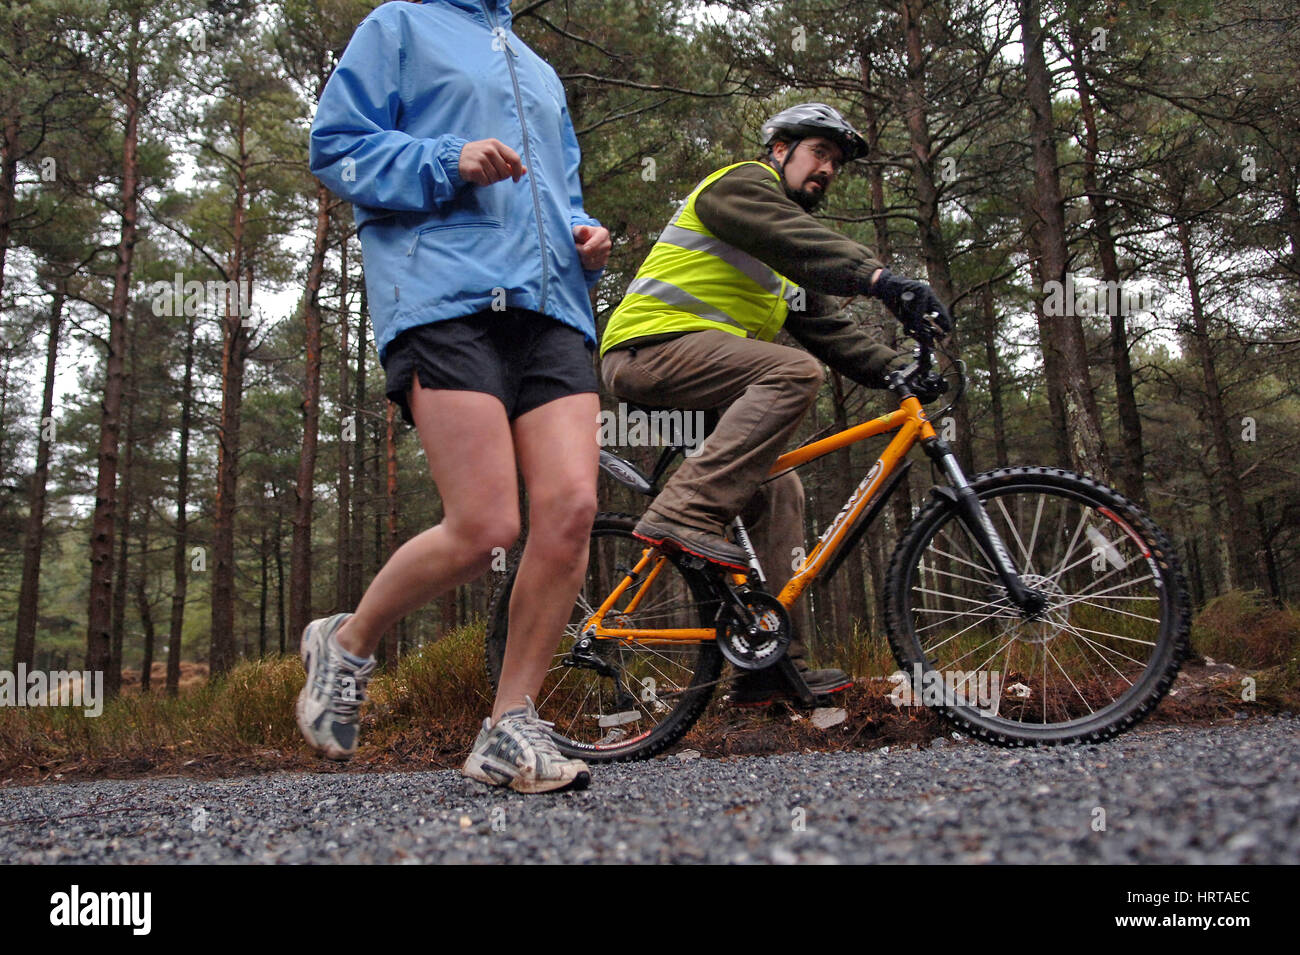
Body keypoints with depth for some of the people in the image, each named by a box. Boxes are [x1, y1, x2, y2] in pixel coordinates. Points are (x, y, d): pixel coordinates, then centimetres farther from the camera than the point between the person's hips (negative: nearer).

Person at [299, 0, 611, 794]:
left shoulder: (541, 72, 34)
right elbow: (336, 146, 6)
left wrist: (585, 238, 12)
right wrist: (449, 162, -10)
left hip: (552, 306, 6)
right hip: (443, 298, -6)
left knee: (571, 508, -14)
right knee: (485, 528, -17)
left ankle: (511, 728, -2)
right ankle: (348, 646, 11)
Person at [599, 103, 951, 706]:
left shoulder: (794, 269, 27)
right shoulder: (741, 185, -1)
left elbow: (830, 330, 16)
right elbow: (794, 239, -22)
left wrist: (899, 369, 1)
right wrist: (882, 279, -35)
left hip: (698, 391, 9)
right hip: (650, 347, -9)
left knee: (778, 494, 2)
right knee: (795, 373, -28)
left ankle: (774, 663, 3)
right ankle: (684, 514, -32)